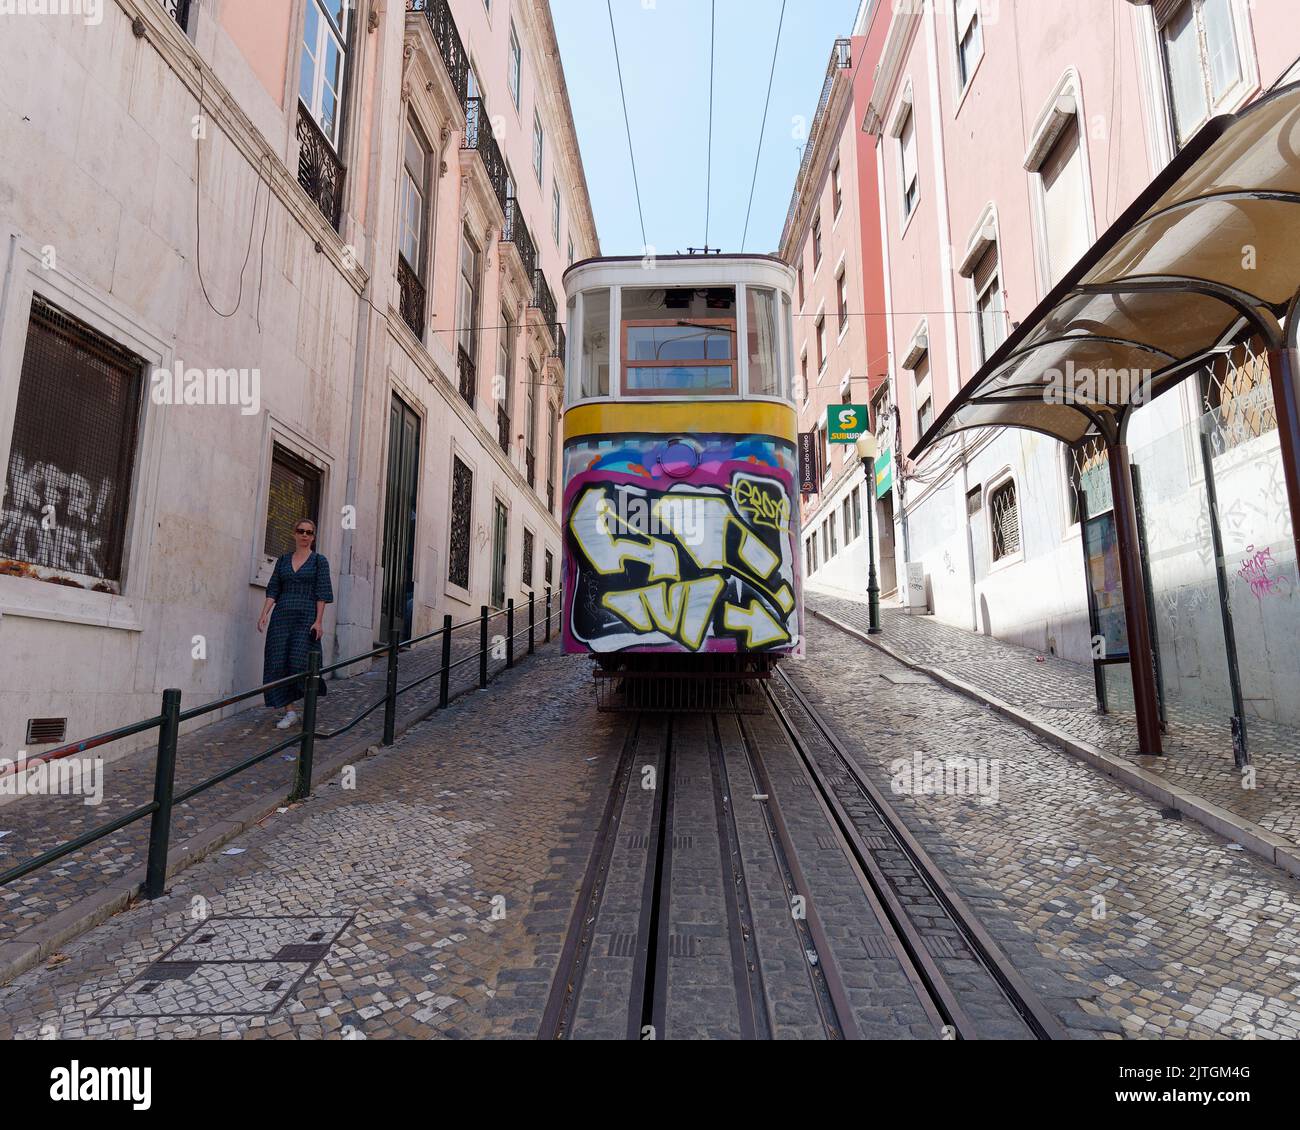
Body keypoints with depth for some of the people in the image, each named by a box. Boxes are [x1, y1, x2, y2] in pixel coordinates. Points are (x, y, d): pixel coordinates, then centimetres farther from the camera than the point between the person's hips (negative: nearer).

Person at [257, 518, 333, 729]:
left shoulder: (319, 561, 3)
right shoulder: (284, 559, 12)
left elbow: (322, 594, -2)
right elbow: (273, 589, 11)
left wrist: (319, 621, -10)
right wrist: (264, 613, 0)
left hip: (306, 618, -4)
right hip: (282, 616, 4)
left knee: (300, 662, -10)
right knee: (279, 662, -2)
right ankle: (289, 712, 5)